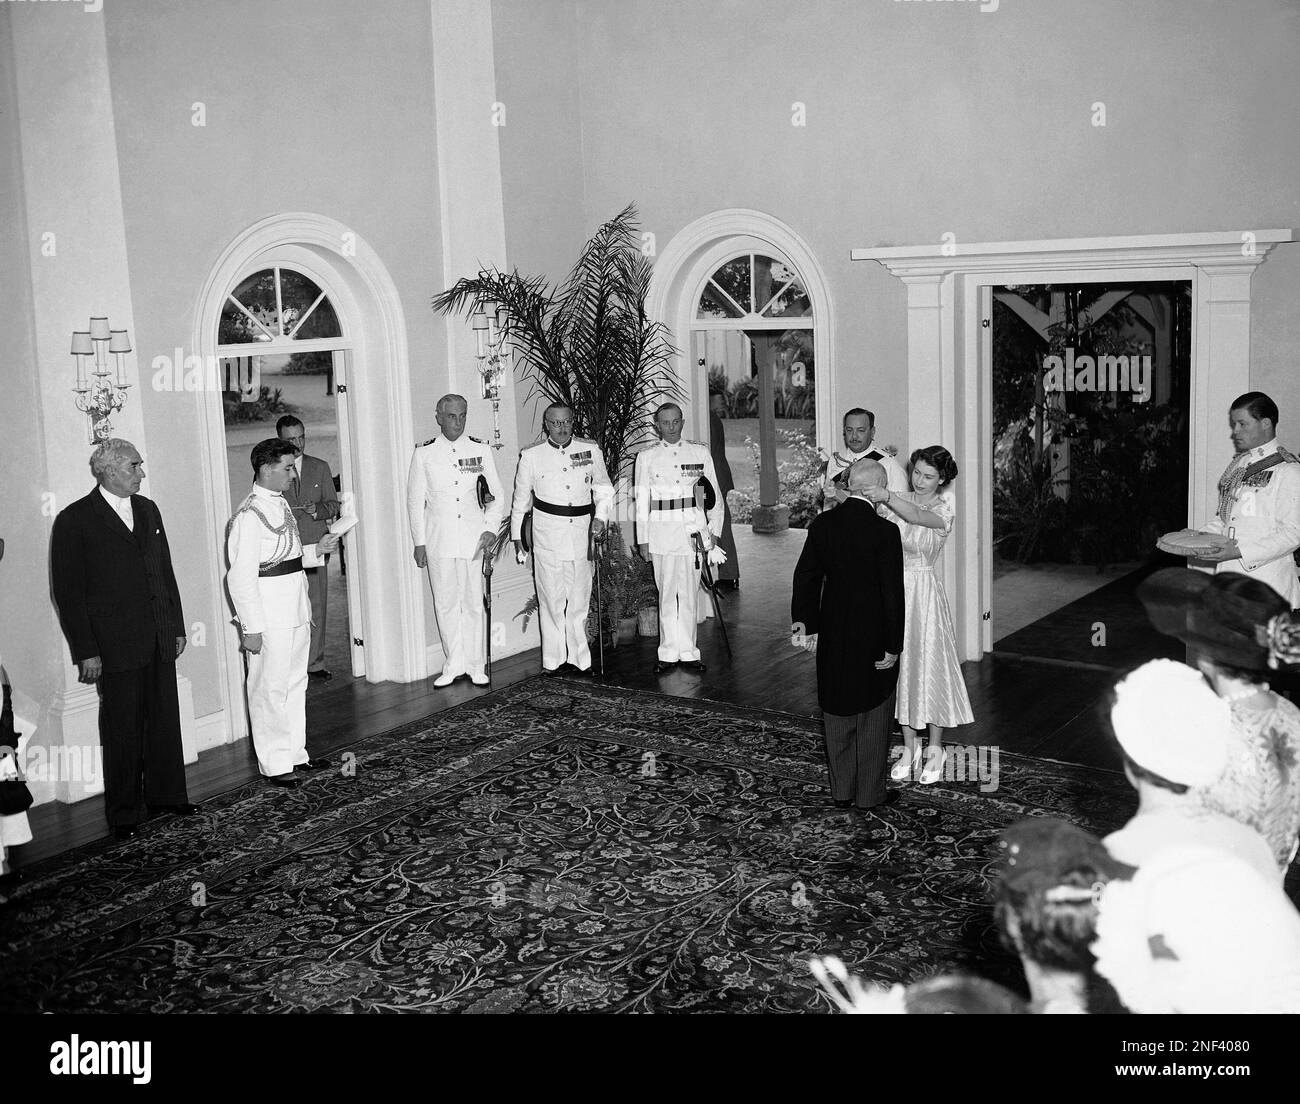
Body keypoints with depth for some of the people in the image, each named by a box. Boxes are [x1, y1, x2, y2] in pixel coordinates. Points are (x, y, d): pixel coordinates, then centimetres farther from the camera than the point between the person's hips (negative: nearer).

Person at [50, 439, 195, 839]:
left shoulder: (147, 510, 12)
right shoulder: (75, 520, -7)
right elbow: (68, 592, -8)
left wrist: (177, 626, 14)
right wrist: (86, 651, -11)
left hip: (160, 641, 6)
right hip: (116, 645, -6)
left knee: (165, 719, 11)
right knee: (122, 728, 3)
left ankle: (166, 795, 26)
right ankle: (123, 814, 15)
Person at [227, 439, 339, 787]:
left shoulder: (281, 504, 11)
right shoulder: (249, 516, -18)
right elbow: (241, 576, -20)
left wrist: (317, 549, 8)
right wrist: (251, 627, -21)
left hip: (296, 608, 9)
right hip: (269, 613, -9)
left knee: (296, 682, 17)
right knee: (271, 688, 1)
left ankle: (295, 752, 29)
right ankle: (274, 764, 11)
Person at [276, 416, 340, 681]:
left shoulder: (320, 468, 11)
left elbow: (333, 505, 12)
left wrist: (318, 509, -8)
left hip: (316, 548, 3)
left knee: (317, 607, 4)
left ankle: (315, 663, 13)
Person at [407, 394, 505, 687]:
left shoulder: (480, 450, 5)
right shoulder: (424, 453, 2)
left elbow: (497, 495, 10)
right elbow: (415, 500, 6)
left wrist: (491, 529, -2)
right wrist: (419, 542, 2)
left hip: (473, 538, 0)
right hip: (438, 539, 0)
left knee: (474, 602, 2)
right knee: (445, 603, 4)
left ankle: (476, 665, 12)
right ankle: (454, 664, 15)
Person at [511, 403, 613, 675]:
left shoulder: (591, 450, 6)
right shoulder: (531, 455, 3)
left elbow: (604, 488, 12)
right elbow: (520, 498, 11)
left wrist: (600, 517, -4)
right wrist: (516, 535, 12)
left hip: (582, 530, 2)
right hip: (547, 533, -1)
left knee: (580, 598, 5)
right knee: (551, 599, -1)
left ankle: (579, 657, 14)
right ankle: (553, 660, 7)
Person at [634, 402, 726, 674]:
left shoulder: (700, 453, 7)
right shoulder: (646, 457, 5)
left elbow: (714, 494, 11)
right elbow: (641, 501, 6)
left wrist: (714, 530, 4)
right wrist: (642, 540, 2)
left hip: (694, 529, 1)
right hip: (661, 532, -1)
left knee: (689, 594, 2)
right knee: (666, 593, 1)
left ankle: (689, 652, 10)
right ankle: (668, 653, 9)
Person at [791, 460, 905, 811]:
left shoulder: (822, 524, -3)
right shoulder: (885, 531, -16)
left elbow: (805, 577, 1)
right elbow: (892, 593, -15)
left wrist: (804, 622, 10)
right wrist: (892, 645, -9)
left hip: (833, 636, 4)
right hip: (873, 636, -4)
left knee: (837, 713, 15)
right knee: (873, 714, 10)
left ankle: (841, 790, 24)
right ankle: (870, 792, 18)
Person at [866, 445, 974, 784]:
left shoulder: (945, 506, -7)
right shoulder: (900, 500, 6)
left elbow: (917, 516, -28)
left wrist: (887, 497, -43)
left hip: (923, 589, -4)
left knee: (930, 665, 1)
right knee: (901, 666, 10)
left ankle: (935, 750, 16)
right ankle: (909, 746, 22)